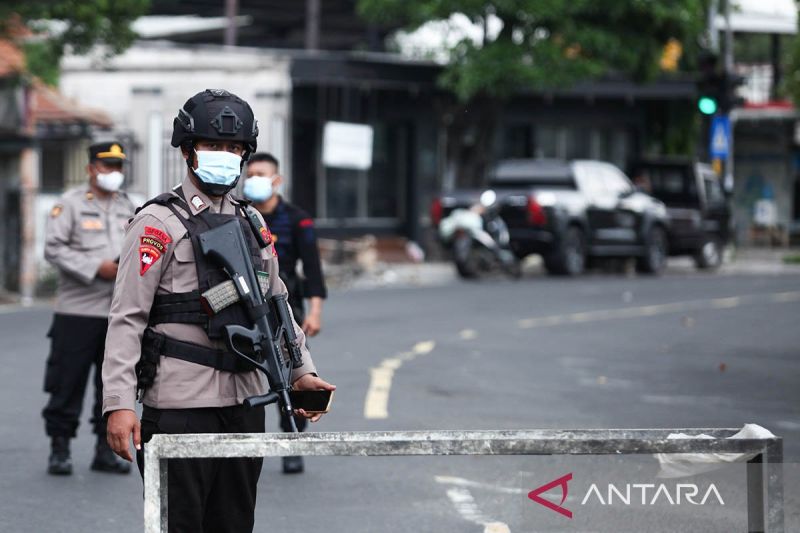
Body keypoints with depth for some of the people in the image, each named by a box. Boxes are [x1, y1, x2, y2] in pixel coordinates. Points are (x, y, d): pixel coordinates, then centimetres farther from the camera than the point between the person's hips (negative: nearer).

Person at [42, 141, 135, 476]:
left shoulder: (127, 207, 17)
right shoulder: (70, 204, -2)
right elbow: (54, 248, -10)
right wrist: (96, 268, -17)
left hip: (121, 312, 5)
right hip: (77, 310, -5)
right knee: (68, 382, -4)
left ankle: (106, 450, 16)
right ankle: (59, 449, 5)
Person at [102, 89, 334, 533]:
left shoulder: (252, 225, 16)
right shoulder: (160, 222, -5)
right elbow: (127, 317, -10)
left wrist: (302, 371, 10)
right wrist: (119, 403, -18)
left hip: (244, 401, 7)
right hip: (180, 407, -7)